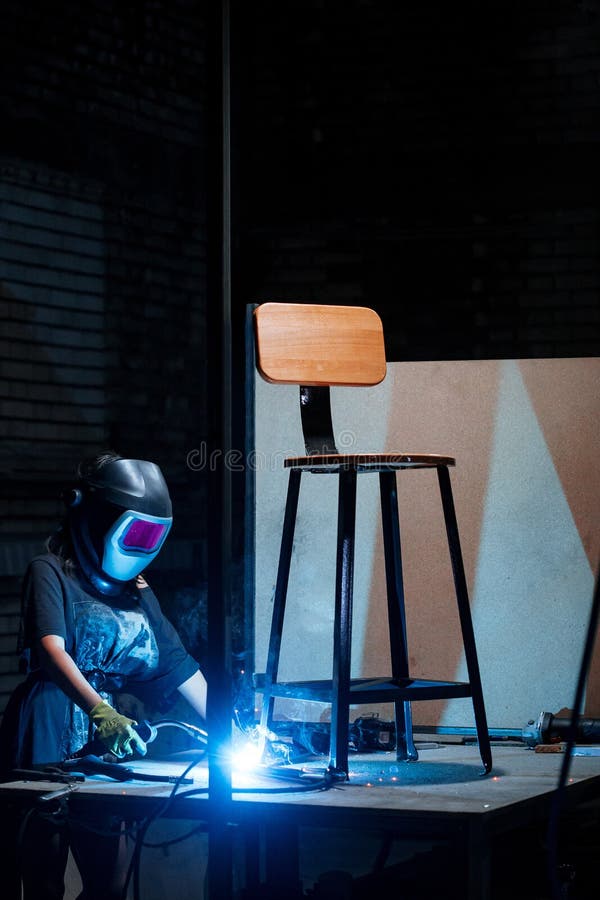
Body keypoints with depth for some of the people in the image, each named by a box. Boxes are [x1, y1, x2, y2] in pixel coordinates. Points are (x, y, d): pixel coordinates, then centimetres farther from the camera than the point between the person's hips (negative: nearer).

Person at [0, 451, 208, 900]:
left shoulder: (136, 591, 18)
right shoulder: (51, 573, -2)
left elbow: (181, 668, 16)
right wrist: (101, 711, -35)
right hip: (47, 742, -6)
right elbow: (51, 650, -19)